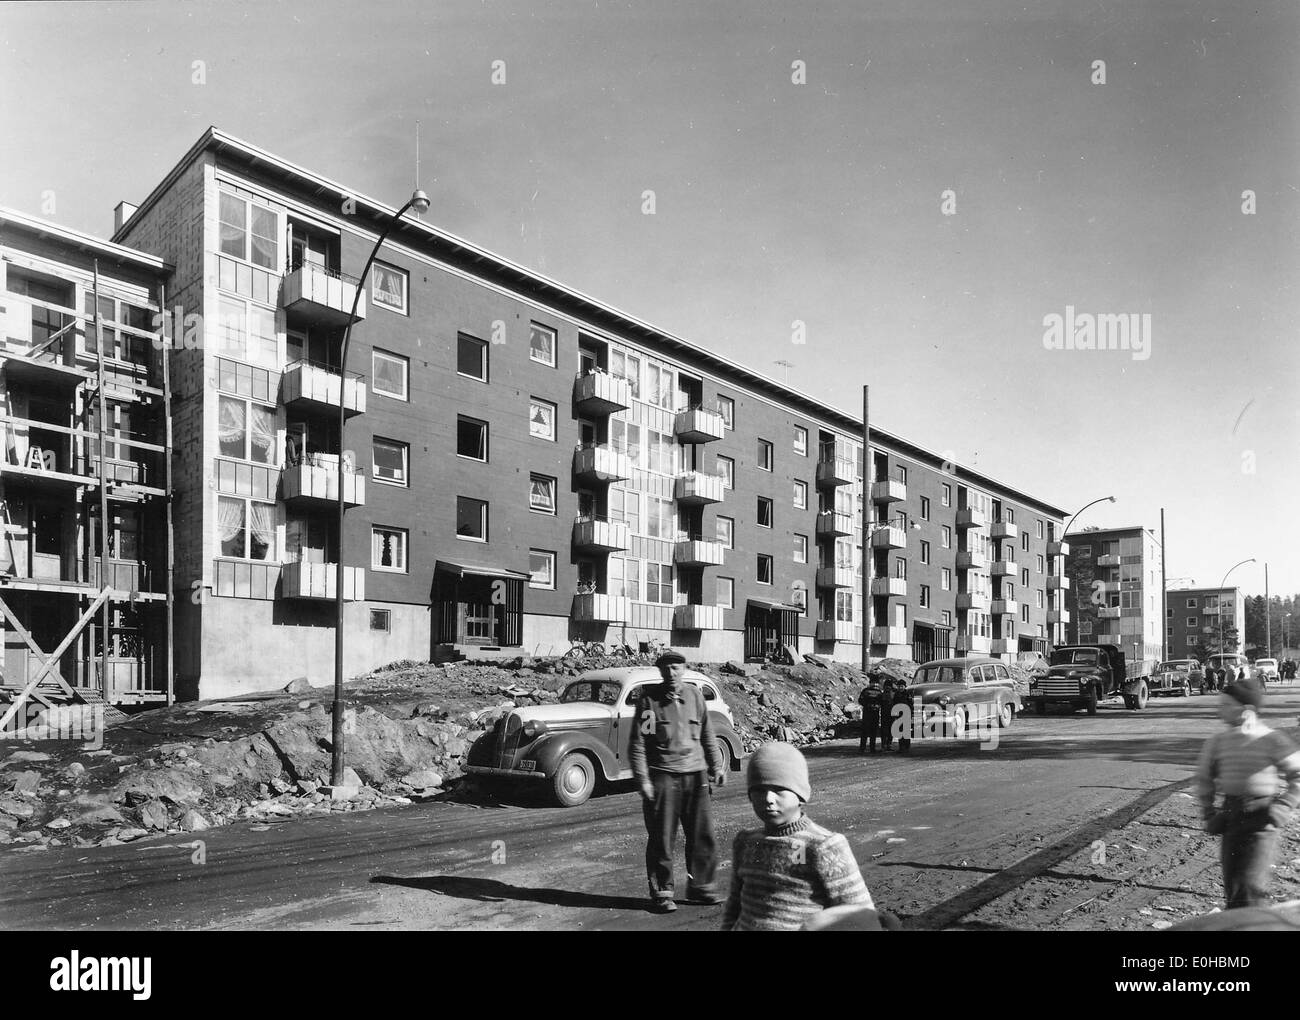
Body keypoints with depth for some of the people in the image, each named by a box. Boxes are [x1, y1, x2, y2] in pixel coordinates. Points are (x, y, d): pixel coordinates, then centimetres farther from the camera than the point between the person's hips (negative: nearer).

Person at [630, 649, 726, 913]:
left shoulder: (695, 695, 7)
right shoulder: (648, 699, -4)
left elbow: (707, 735, 17)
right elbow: (638, 743, -4)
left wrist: (716, 767, 13)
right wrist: (642, 779, -10)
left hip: (695, 775, 4)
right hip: (662, 777, -3)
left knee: (702, 834, 7)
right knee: (662, 838, 1)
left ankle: (700, 886, 23)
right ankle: (661, 893, 13)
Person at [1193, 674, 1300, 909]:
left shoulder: (1271, 740, -8)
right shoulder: (1218, 741, 5)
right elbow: (1204, 777, 17)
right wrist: (1208, 812, 10)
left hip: (1261, 816, -5)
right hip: (1230, 813, 5)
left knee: (1250, 886, -10)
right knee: (1231, 885, 10)